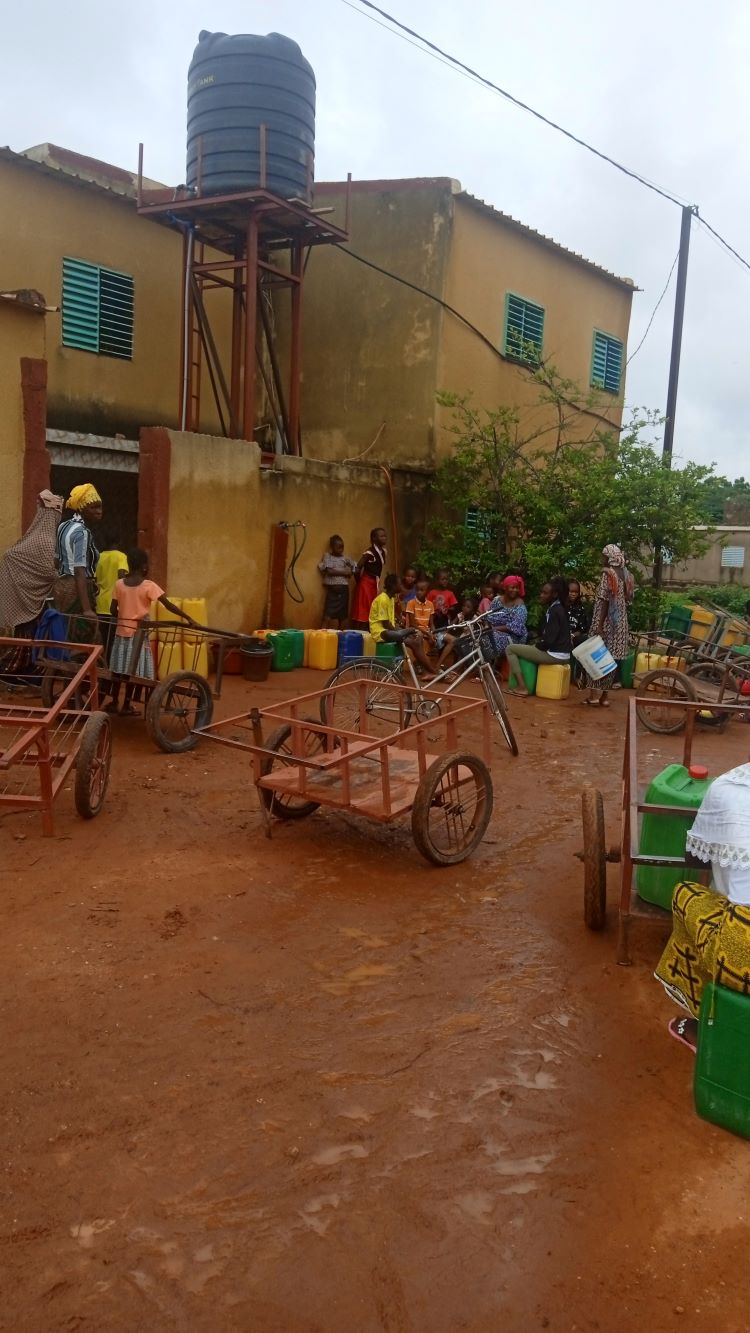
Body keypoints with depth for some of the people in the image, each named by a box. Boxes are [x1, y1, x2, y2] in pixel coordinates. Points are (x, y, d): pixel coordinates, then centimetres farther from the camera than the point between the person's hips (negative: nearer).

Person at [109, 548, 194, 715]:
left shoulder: (119, 584, -1)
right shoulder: (149, 585, -12)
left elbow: (113, 609, 1)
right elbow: (168, 605, -16)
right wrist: (187, 617, -13)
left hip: (121, 630, 4)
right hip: (138, 632, -4)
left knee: (118, 669, 12)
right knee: (132, 670, 4)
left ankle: (114, 702, 19)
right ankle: (127, 705, 11)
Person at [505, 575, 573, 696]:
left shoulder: (554, 611, -17)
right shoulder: (559, 608, 13)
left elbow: (549, 640, -22)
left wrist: (536, 645, -4)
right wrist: (537, 643, 8)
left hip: (555, 654, -10)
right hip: (562, 653, 10)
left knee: (510, 649, -4)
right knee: (525, 648, 32)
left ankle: (521, 687, -10)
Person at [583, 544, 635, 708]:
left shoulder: (608, 574, -12)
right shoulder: (626, 575, 10)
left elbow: (604, 601, -17)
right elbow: (628, 601, 12)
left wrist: (599, 625, -18)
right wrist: (621, 619, 19)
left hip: (607, 623, -7)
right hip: (621, 624, 7)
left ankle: (595, 694, 2)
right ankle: (604, 695, 12)